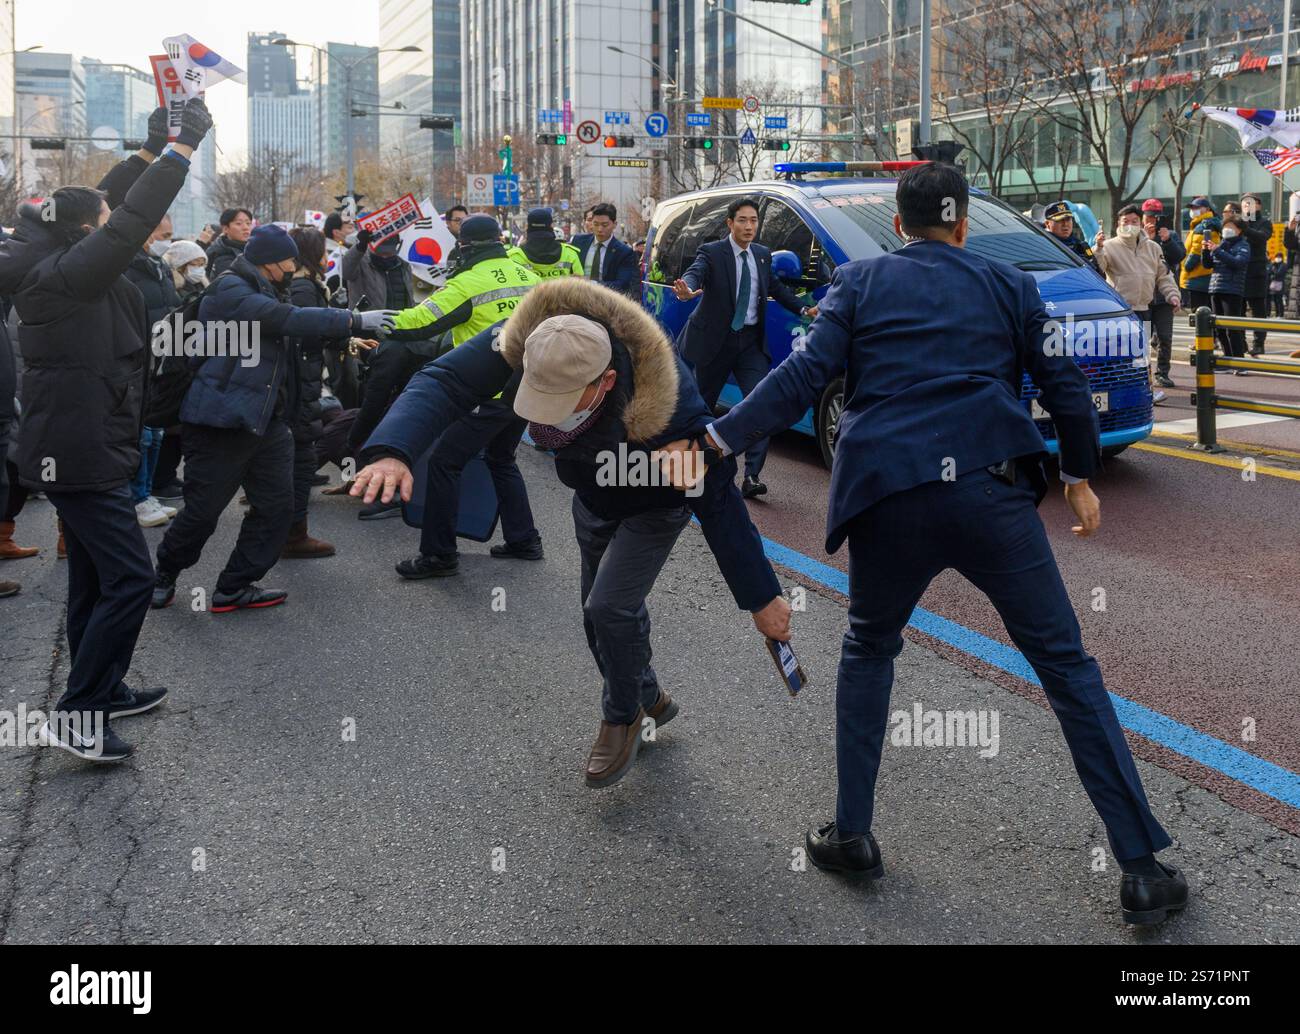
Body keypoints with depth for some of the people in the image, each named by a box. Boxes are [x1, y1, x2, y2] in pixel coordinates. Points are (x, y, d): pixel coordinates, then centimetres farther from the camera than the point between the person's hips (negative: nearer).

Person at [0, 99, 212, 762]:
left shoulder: (60, 266, 11)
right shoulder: (62, 276, -16)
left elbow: (111, 207, 21)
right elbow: (127, 225, -26)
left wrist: (150, 152, 14)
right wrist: (177, 153, -22)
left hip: (76, 451, 10)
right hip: (82, 455, -10)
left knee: (94, 579, 18)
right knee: (130, 578, -10)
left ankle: (103, 690, 30)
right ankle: (76, 714, -7)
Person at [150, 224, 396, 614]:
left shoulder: (266, 292, 17)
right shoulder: (230, 290, -15)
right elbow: (289, 320, -25)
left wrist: (350, 333, 2)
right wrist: (355, 321, -23)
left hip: (266, 420, 9)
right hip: (222, 420, -9)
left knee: (276, 508, 3)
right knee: (202, 512, 1)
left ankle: (234, 588, 13)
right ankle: (164, 574, 25)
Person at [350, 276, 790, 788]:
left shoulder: (664, 401, -44)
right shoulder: (518, 346, -35)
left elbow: (717, 498, -36)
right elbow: (443, 382, -39)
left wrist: (761, 597, -30)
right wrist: (391, 451, -61)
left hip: (654, 502, -5)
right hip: (592, 492, 5)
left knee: (610, 607, -17)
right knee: (600, 610, 16)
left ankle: (623, 716, 11)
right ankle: (648, 697, 43)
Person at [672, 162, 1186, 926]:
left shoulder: (860, 282, 12)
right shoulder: (1009, 284, 15)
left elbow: (805, 376, -1)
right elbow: (1063, 382, 11)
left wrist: (723, 438, 0)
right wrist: (1081, 475, 22)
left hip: (888, 498, 1)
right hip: (991, 491, 0)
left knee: (868, 650, 24)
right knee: (1067, 666, 7)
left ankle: (853, 835, 22)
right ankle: (1144, 868, 6)